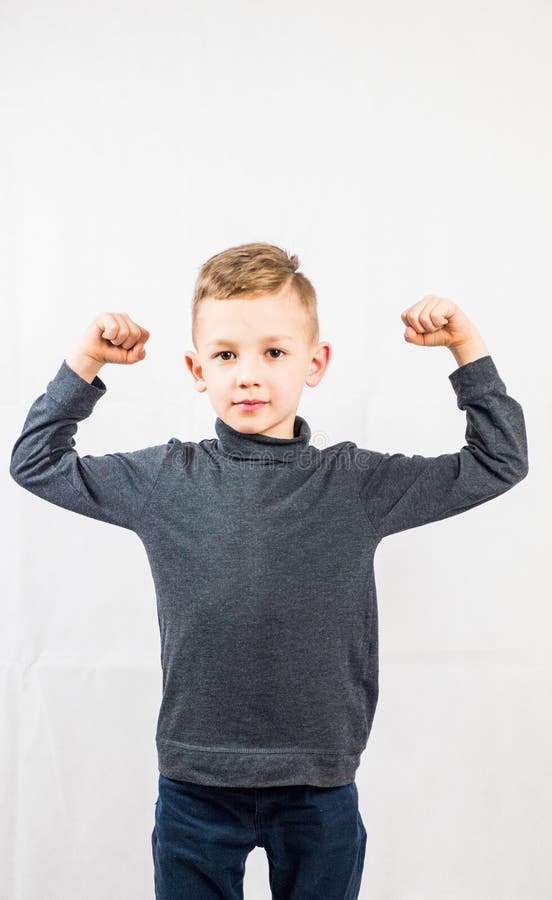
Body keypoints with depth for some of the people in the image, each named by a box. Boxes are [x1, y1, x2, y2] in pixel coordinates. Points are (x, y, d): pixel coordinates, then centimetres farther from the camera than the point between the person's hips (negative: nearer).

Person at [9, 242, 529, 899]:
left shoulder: (357, 483, -4)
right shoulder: (163, 480, -3)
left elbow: (499, 462, 3)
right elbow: (36, 462, 8)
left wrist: (466, 347, -2)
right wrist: (84, 363, 1)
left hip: (320, 786, 0)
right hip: (196, 782, 0)